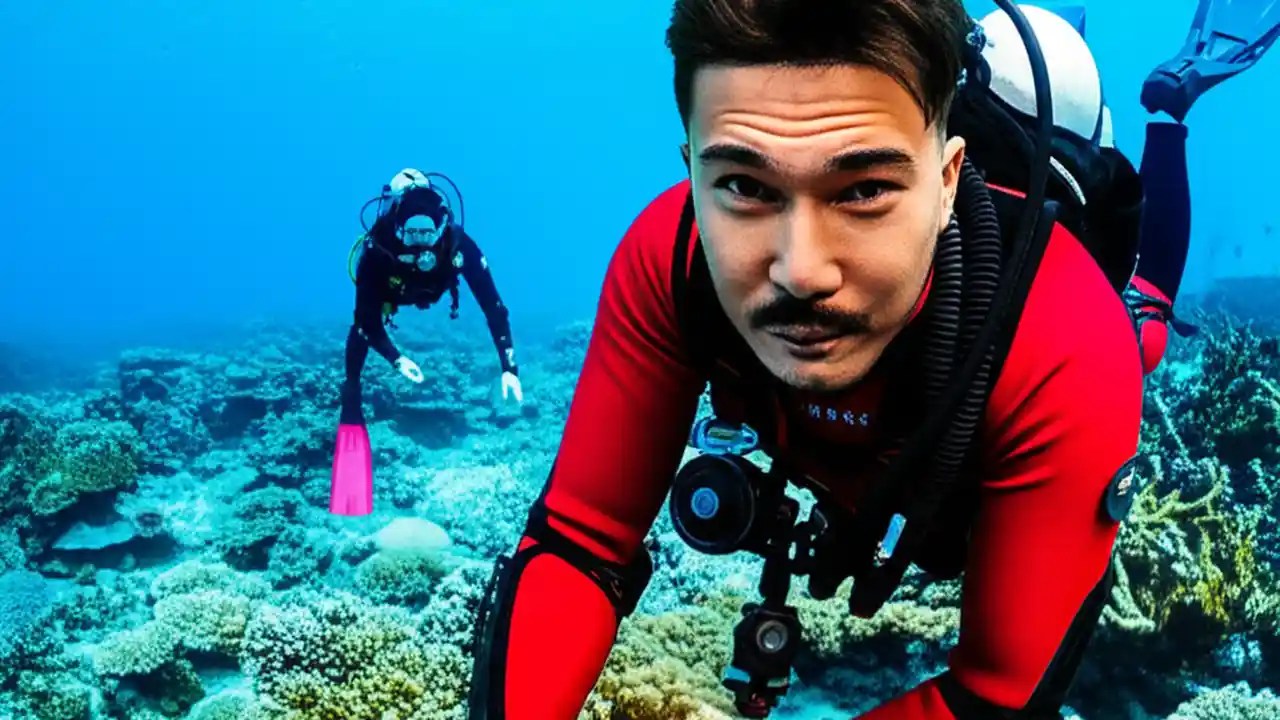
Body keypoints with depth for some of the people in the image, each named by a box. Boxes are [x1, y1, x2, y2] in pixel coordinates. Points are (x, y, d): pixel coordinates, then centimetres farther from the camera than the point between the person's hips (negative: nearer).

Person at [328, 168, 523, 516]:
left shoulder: (458, 244, -42)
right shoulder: (378, 249, -45)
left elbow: (493, 306, -40)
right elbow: (367, 321, -37)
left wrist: (509, 367, -47)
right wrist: (397, 359, -51)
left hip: (433, 290, 2)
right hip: (389, 288, -2)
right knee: (361, 330, -14)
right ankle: (351, 405, 0)